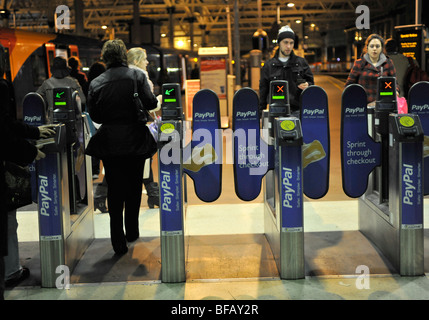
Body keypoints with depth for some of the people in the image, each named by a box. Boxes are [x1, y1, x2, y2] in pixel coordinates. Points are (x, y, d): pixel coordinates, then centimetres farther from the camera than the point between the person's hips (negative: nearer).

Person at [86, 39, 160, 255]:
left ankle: (118, 242, 4)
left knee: (114, 191, 5)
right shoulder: (137, 76, -5)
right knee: (134, 188, 16)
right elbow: (150, 103, -10)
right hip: (134, 141, 0)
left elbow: (94, 115, 2)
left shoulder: (96, 83, -1)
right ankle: (132, 233, 27)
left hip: (108, 143, 0)